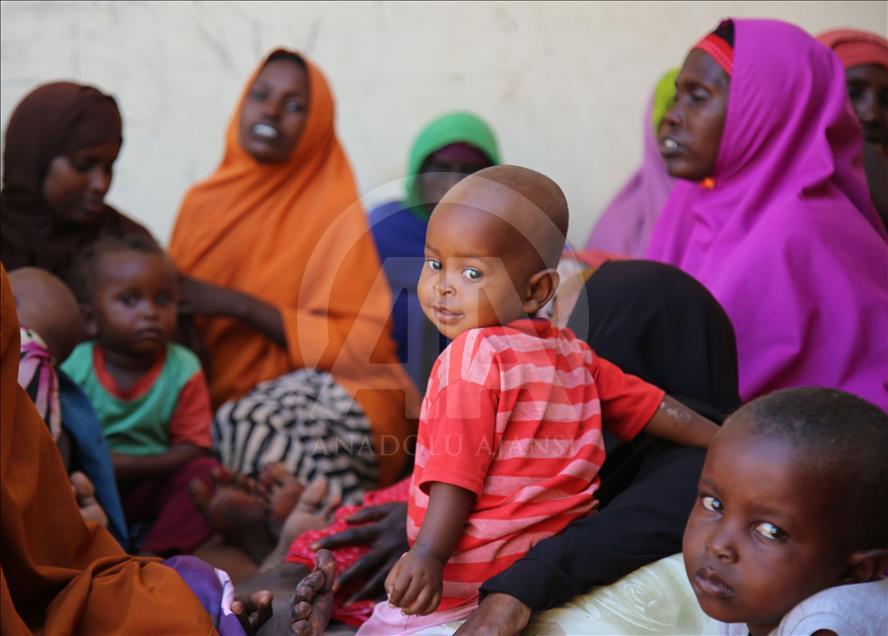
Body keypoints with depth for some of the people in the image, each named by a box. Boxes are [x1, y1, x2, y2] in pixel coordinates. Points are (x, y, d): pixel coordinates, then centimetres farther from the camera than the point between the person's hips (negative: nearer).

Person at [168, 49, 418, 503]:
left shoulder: (333, 213, -2)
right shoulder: (202, 203, 13)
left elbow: (359, 345, -9)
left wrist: (240, 306, -14)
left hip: (318, 386, -4)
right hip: (214, 394, 4)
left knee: (266, 427, -34)